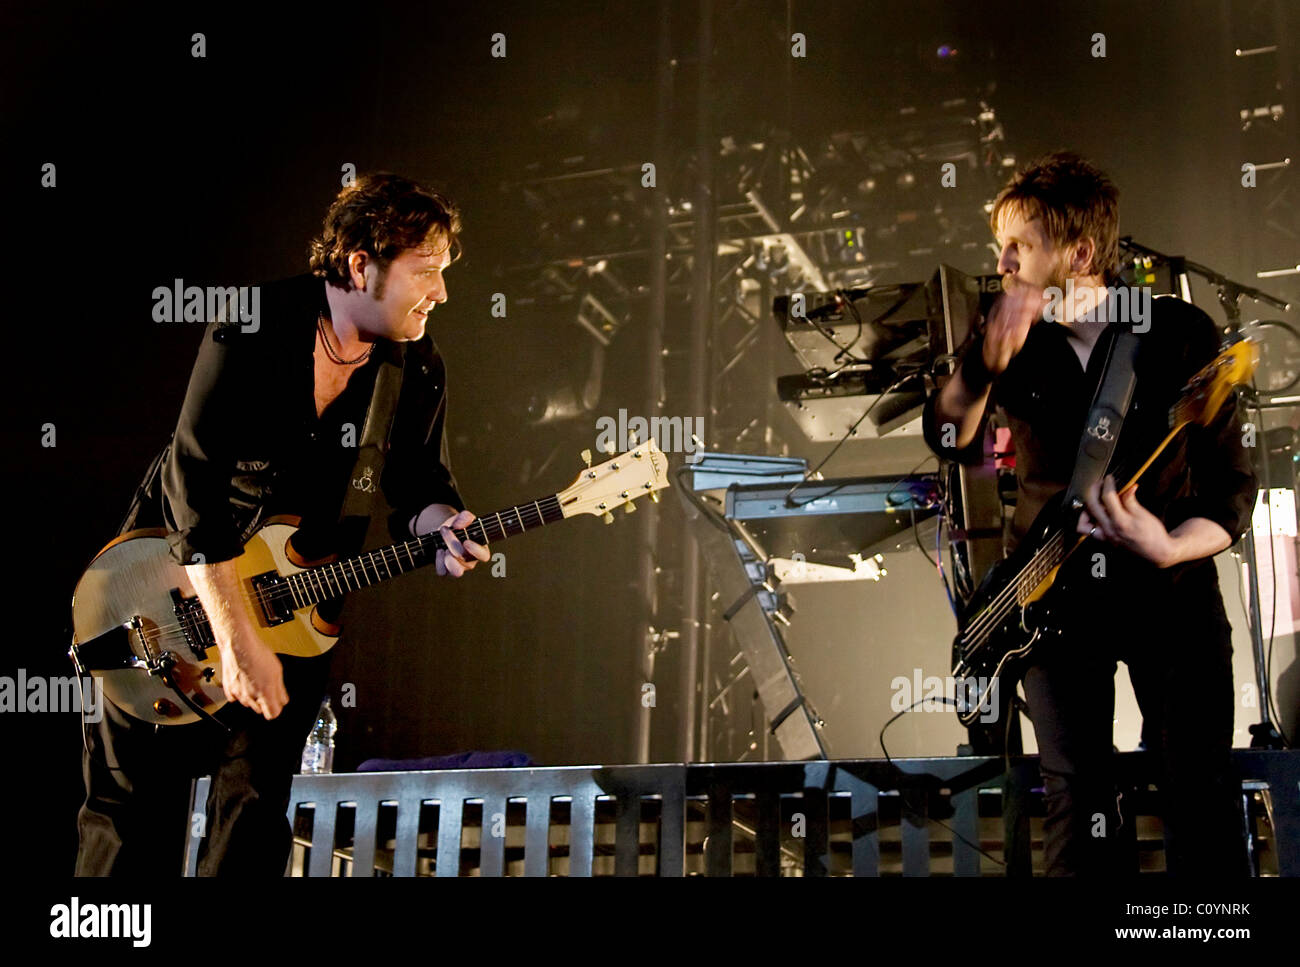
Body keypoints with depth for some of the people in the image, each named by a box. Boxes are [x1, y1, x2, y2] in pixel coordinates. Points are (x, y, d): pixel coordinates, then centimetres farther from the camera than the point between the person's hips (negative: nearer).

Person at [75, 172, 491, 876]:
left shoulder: (418, 371, -6)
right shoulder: (250, 330, -22)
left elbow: (417, 483, 5)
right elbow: (195, 489, -27)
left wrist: (440, 527, -21)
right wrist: (237, 640, -30)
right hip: (176, 577, -4)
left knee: (256, 804, 4)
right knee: (133, 797, 2)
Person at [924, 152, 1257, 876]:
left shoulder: (1184, 335, -9)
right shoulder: (1015, 337, 0)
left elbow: (1235, 488, -7)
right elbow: (949, 439, -6)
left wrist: (1169, 547, -24)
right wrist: (987, 366, -23)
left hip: (1171, 590, -2)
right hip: (1056, 593, 2)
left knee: (1204, 801, -2)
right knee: (1078, 801, 5)